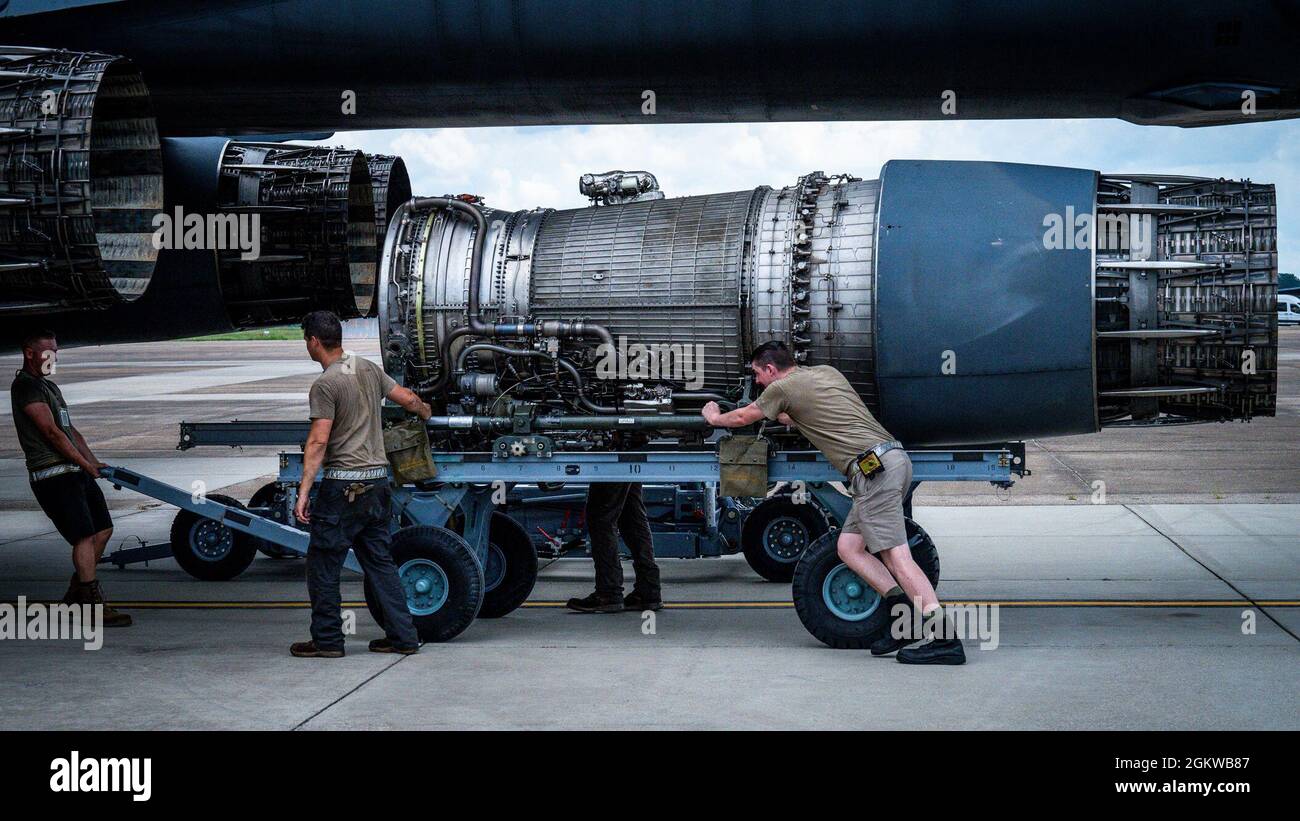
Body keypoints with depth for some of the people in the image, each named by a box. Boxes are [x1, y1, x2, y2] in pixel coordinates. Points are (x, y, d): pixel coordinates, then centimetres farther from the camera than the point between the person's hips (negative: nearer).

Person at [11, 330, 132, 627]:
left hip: (76, 472, 10)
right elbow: (51, 432, -15)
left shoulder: (49, 386, 23)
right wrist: (86, 464, -11)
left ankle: (76, 594, 20)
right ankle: (95, 608, -12)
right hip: (53, 476, -10)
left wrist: (94, 462, 15)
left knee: (103, 529, 8)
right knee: (84, 536, -14)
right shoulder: (26, 386, -9)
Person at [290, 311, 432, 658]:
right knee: (380, 561, 14)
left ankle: (327, 640, 8)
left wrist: (303, 492, -19)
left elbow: (318, 442, -18)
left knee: (322, 565, 4)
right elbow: (407, 398, 19)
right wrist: (425, 411, 42)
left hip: (343, 485, -8)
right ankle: (402, 636, 13)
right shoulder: (368, 369, 9)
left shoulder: (325, 385, -13)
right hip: (377, 480, 8)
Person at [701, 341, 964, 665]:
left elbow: (742, 418, 21)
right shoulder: (827, 371, 24)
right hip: (895, 456, 9)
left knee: (896, 555, -14)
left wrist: (715, 417, 41)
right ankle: (906, 616, 1)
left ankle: (945, 639, -22)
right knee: (848, 546, 11)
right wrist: (785, 416, 56)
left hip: (874, 468, -9)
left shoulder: (782, 388, 3)